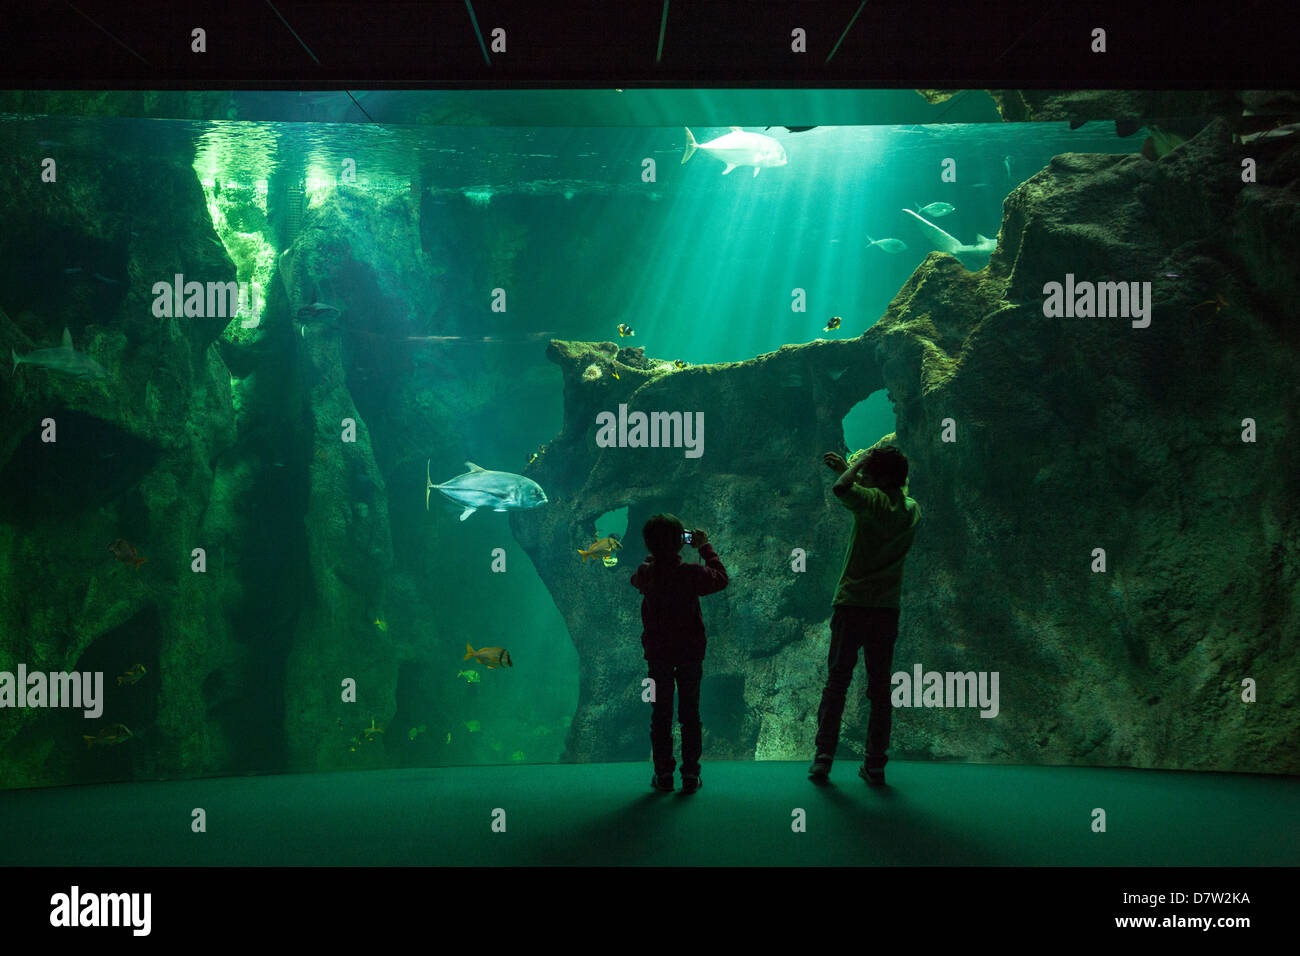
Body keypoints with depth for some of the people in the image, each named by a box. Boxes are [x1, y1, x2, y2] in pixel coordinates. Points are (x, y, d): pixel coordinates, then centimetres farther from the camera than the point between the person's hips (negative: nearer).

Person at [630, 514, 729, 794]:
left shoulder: (646, 573, -9)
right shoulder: (691, 573, -16)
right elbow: (721, 579, 1)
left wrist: (657, 552, 14)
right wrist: (705, 548, 6)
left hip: (658, 652, 1)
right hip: (690, 652, -1)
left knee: (660, 713, 9)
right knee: (690, 713, 8)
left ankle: (663, 773, 10)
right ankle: (690, 774, 8)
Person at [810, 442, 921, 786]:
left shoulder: (873, 501, -13)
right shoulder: (912, 510, 8)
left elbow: (842, 489, -29)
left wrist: (860, 462, -12)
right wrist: (848, 468, 24)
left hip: (852, 604, -4)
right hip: (887, 608, 4)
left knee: (836, 683, 4)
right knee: (880, 687, 8)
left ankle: (823, 757, 4)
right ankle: (875, 764, 9)